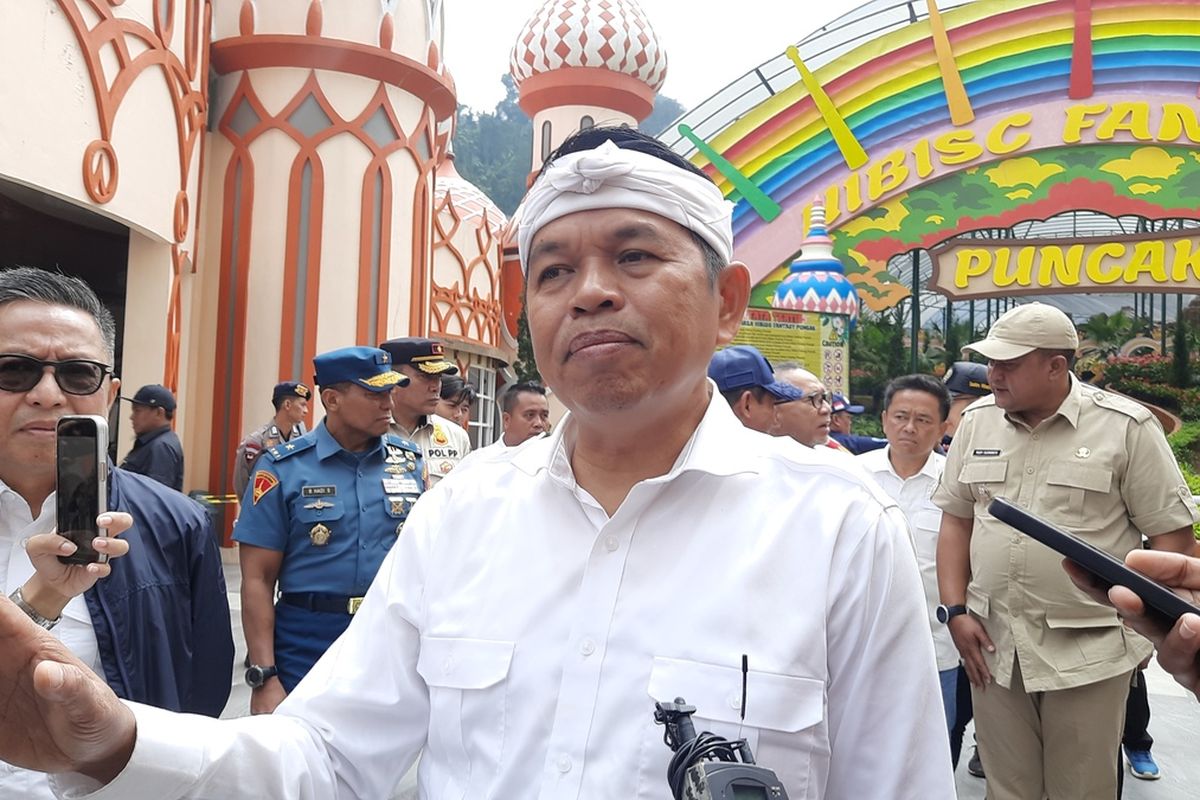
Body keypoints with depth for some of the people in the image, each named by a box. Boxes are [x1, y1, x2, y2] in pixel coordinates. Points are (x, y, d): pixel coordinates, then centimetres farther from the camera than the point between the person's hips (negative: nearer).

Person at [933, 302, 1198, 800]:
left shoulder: (1126, 427, -7)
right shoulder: (976, 422, 5)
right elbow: (956, 520, 9)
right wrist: (956, 610, 2)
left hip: (1088, 651, -3)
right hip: (993, 646, 3)